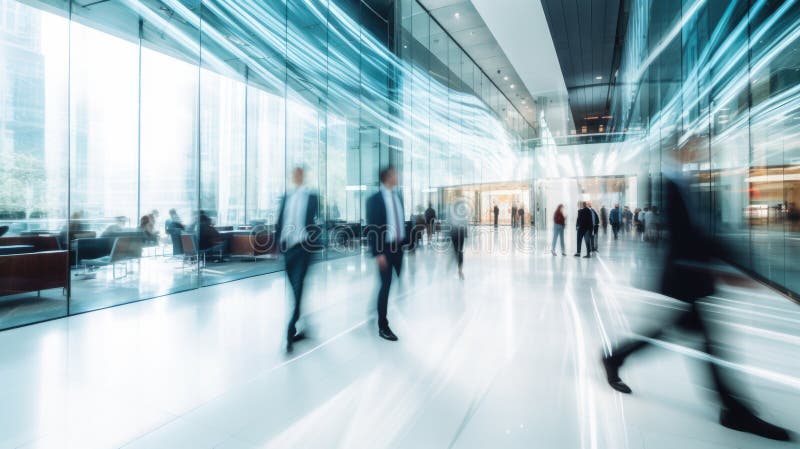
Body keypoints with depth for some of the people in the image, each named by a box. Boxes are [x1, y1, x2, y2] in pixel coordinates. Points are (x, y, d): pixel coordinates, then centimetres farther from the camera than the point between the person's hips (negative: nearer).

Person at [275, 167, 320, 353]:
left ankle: (290, 334, -3)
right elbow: (280, 221, 12)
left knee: (298, 290, -7)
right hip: (287, 246, 5)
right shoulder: (286, 197, 14)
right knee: (294, 290, 11)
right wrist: (277, 243, 5)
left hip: (302, 247, -5)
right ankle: (298, 330, 24)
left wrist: (312, 245, -11)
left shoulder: (312, 197, 1)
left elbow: (314, 222, -3)